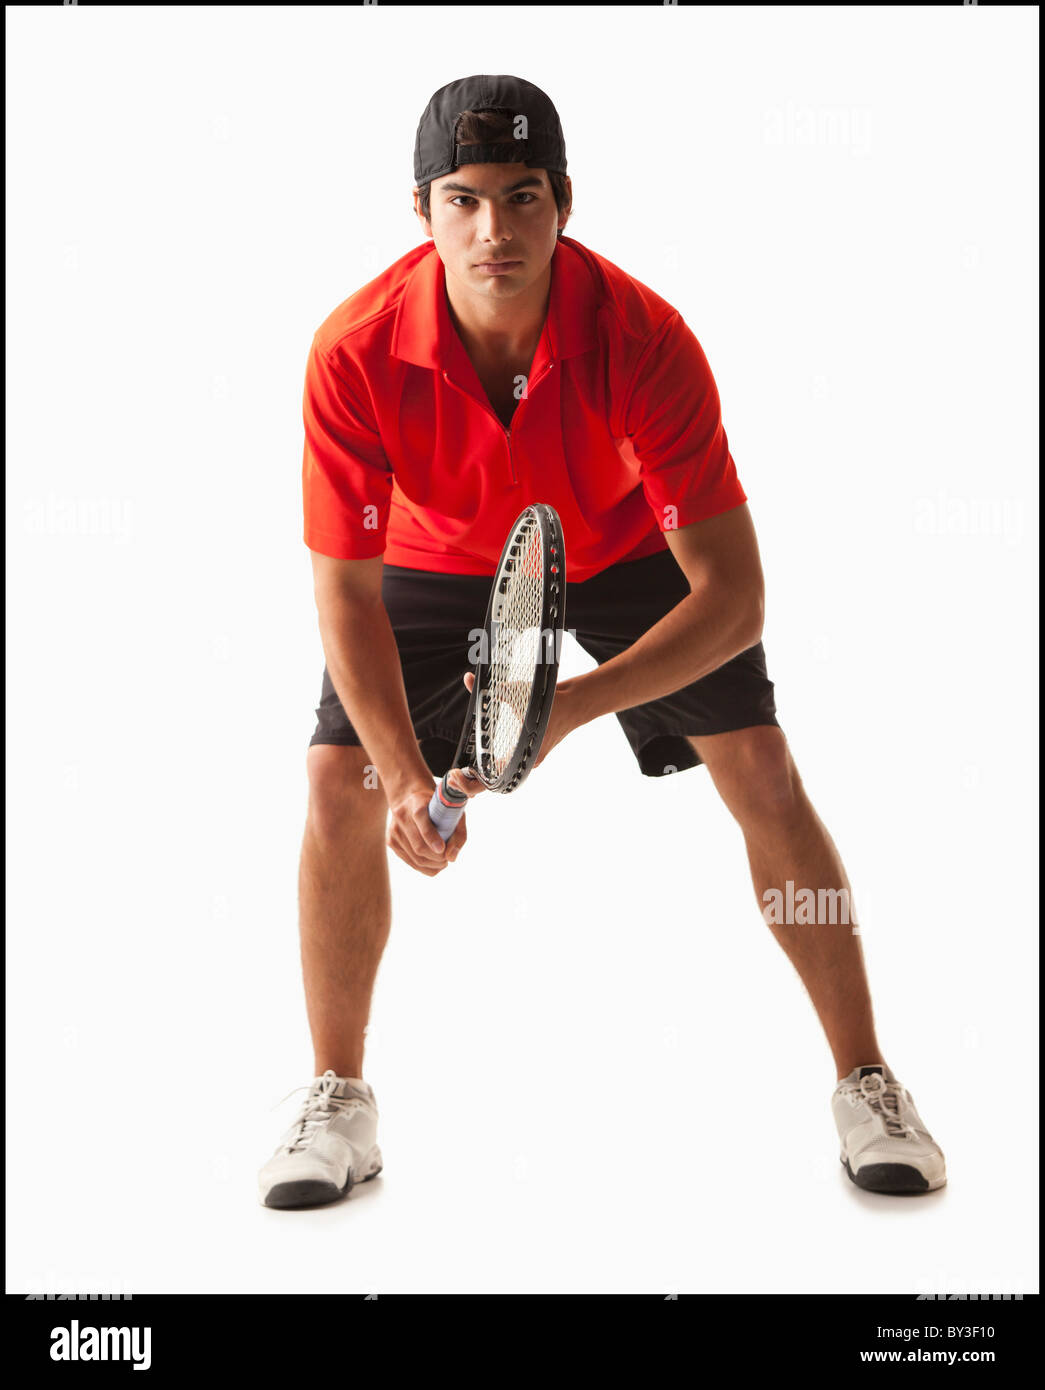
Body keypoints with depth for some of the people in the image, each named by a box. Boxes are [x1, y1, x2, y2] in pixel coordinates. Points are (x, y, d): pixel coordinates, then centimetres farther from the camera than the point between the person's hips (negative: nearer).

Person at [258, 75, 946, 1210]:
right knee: (341, 788, -12)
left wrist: (573, 706, -47)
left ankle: (865, 1084, 7)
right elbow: (346, 587, -25)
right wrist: (406, 775, -37)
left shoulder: (643, 338, -35)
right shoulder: (357, 352, -31)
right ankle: (338, 1103, 8)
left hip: (624, 548, -1)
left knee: (763, 775, -11)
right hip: (438, 555, 1)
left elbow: (734, 593, -34)